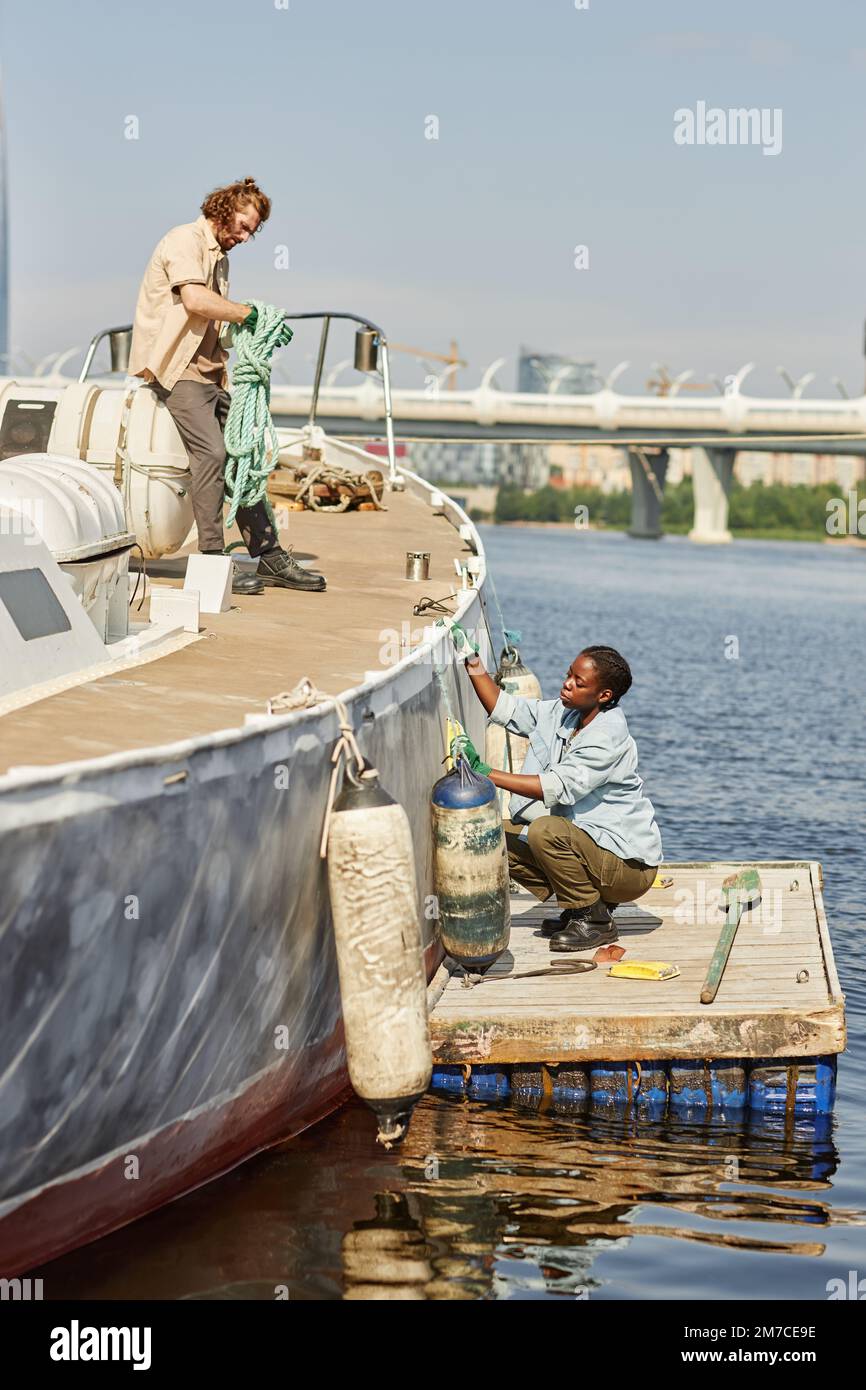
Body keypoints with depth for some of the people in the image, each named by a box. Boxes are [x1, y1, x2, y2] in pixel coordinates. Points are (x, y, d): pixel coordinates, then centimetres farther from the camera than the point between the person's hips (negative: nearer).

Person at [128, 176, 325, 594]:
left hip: (207, 371, 10)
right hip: (176, 369, -10)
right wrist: (251, 313, -18)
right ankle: (212, 560, -18)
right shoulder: (185, 240, -9)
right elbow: (196, 300, -24)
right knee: (211, 451, -21)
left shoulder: (220, 257, 22)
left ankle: (270, 558, 6)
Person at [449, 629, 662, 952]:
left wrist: (485, 772, -33)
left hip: (629, 865, -9)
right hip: (584, 840, 9)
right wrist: (473, 662, 0)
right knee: (503, 836, 0)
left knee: (545, 831, -31)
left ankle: (595, 919, -12)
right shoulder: (562, 713, 3)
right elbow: (505, 708, 12)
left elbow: (559, 788, -32)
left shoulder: (609, 738, -23)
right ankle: (580, 906, 9)